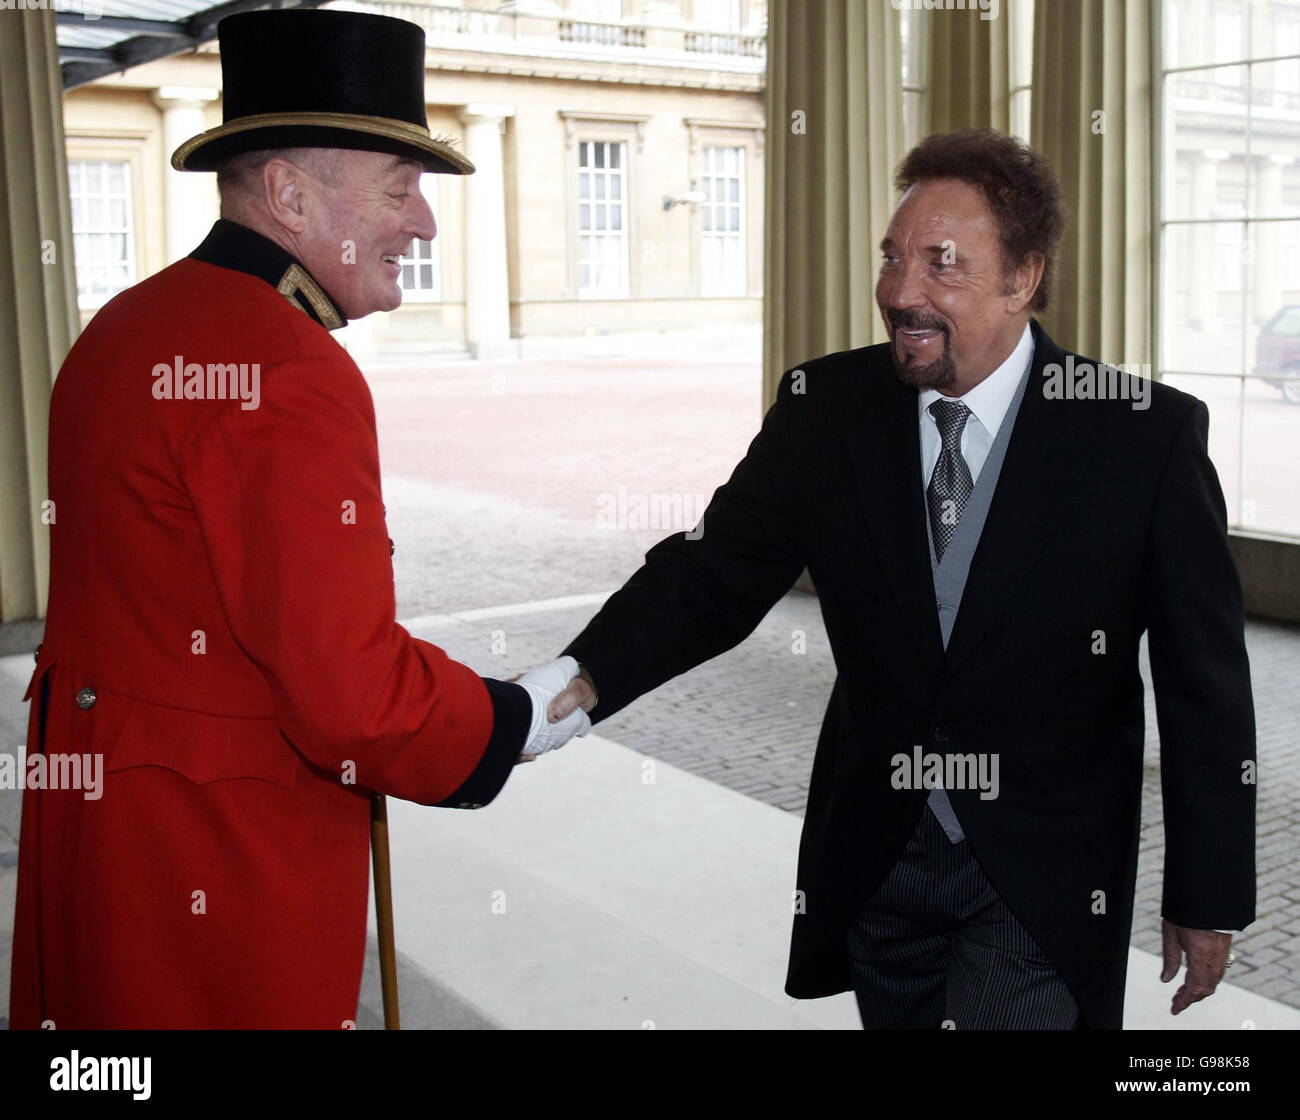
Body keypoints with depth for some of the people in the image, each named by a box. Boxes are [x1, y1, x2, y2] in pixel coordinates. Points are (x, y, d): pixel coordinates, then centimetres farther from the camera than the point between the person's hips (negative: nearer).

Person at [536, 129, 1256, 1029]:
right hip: (874, 862, 3)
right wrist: (584, 681, -23)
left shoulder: (1146, 433, -11)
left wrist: (1209, 899, -2)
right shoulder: (825, 410, -4)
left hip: (1043, 886, -3)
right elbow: (710, 578, -5)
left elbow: (1205, 687, -6)